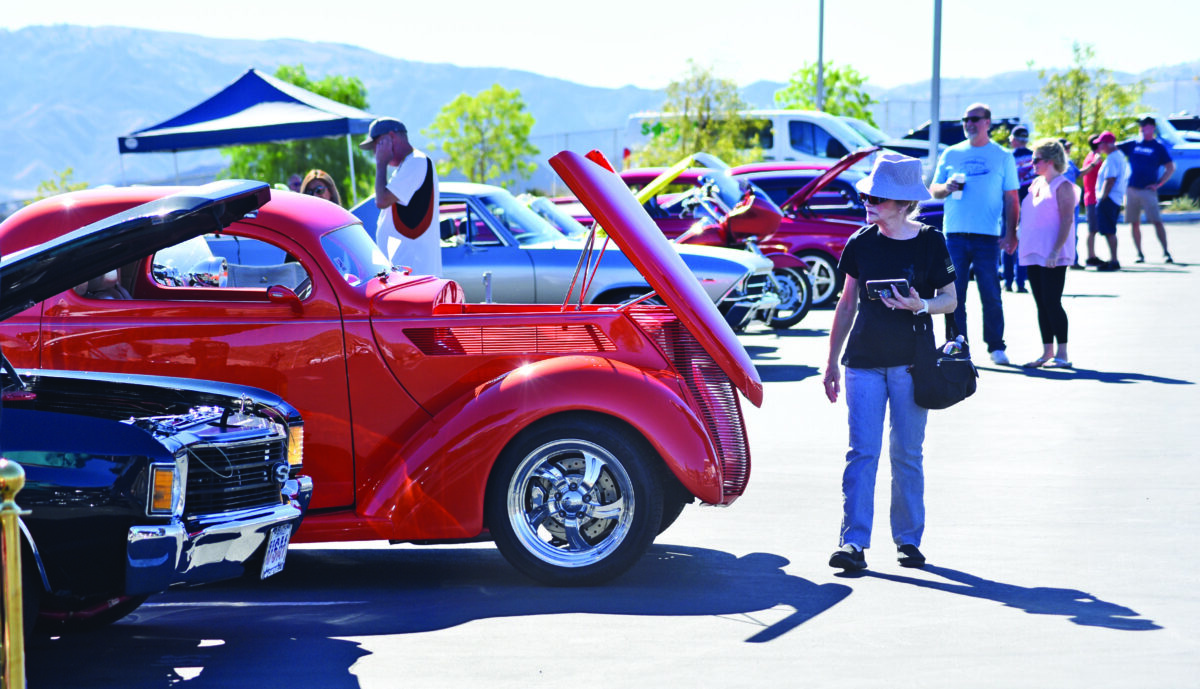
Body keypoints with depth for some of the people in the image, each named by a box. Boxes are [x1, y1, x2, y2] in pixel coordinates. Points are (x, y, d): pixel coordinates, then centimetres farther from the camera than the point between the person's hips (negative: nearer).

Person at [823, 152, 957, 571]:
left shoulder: (930, 243, -2)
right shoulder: (861, 243, 4)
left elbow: (950, 299, 4)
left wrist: (919, 305, -18)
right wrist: (832, 361, 12)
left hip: (911, 363, -1)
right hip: (863, 362, 2)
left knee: (907, 454, 5)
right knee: (861, 452, -5)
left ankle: (908, 540, 16)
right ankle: (853, 543, -7)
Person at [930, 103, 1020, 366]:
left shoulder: (1002, 157, 9)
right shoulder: (951, 154, 13)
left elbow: (1011, 199, 7)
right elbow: (933, 189, 16)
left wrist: (1010, 234, -3)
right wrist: (947, 187, -7)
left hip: (987, 236, -2)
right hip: (954, 234, 2)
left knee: (991, 295, -4)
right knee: (954, 294, -1)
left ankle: (996, 347, 4)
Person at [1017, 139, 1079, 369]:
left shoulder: (1063, 186, -8)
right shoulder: (1036, 184, 15)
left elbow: (1067, 220, -15)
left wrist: (1055, 251, -21)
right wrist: (1017, 235, 14)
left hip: (1053, 257, -8)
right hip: (1033, 254, 8)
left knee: (1052, 302, -9)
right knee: (1042, 304, 9)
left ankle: (1062, 354, -4)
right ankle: (1047, 352, 14)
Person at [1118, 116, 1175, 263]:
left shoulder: (1159, 147, 3)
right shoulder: (1133, 144, 12)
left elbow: (1170, 168, 3)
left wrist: (1158, 184, -5)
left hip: (1148, 190, -4)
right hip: (1131, 189, 4)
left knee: (1157, 221, -11)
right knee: (1134, 223, 5)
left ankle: (1166, 253, -11)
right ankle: (1139, 254, 13)